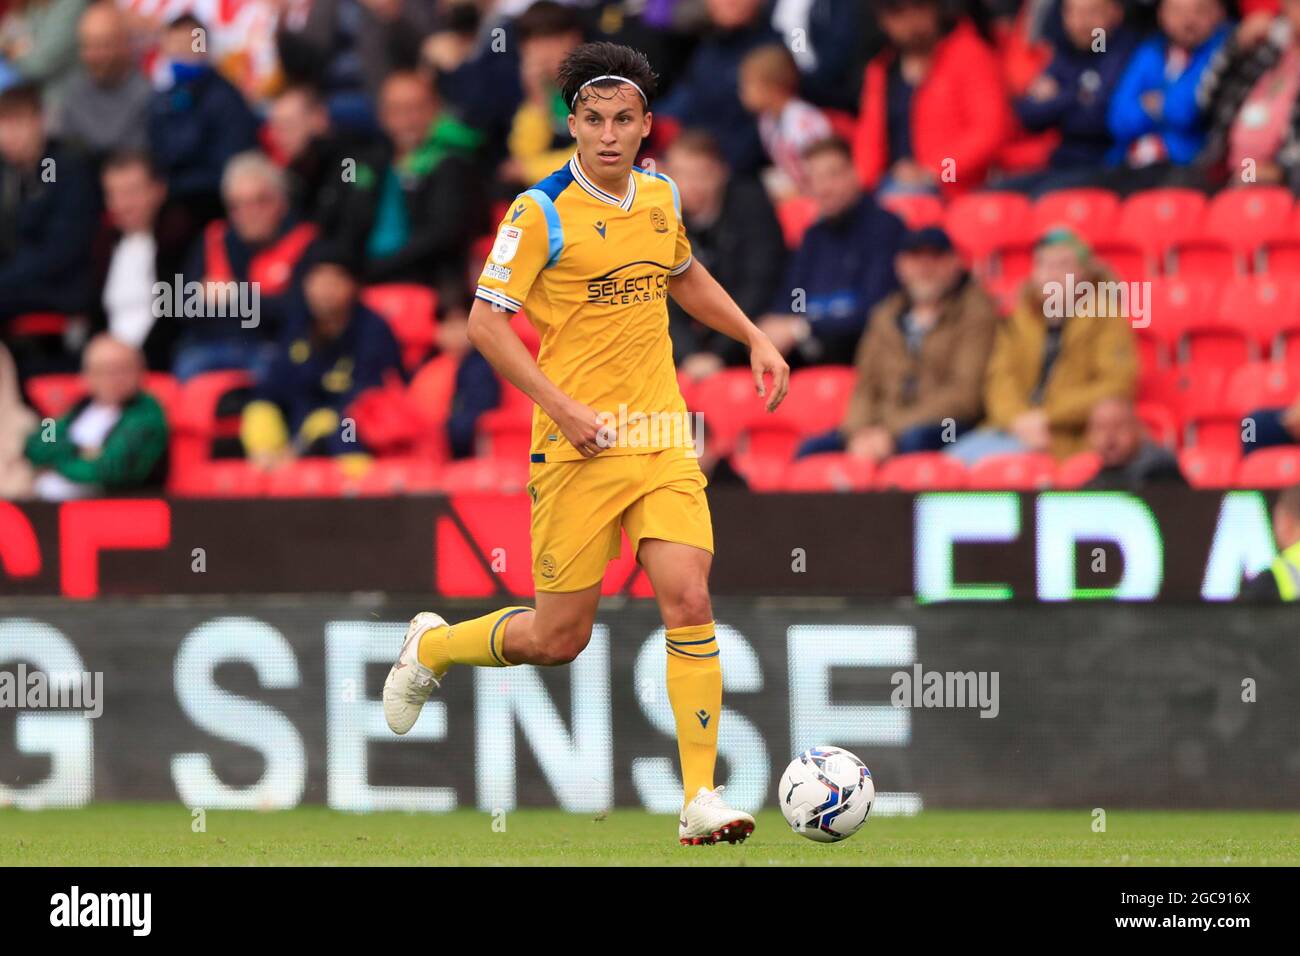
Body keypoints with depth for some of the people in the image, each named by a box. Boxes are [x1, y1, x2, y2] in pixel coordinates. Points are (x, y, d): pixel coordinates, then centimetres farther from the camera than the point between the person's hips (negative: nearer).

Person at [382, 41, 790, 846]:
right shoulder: (542, 212, -10)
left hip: (663, 439, 4)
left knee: (689, 604, -12)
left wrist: (755, 337, 18)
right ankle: (432, 648, 32)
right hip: (580, 446, -4)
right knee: (560, 637, 1)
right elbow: (485, 321, -11)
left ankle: (702, 798, -8)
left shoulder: (661, 194, 9)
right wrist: (563, 408, -18)